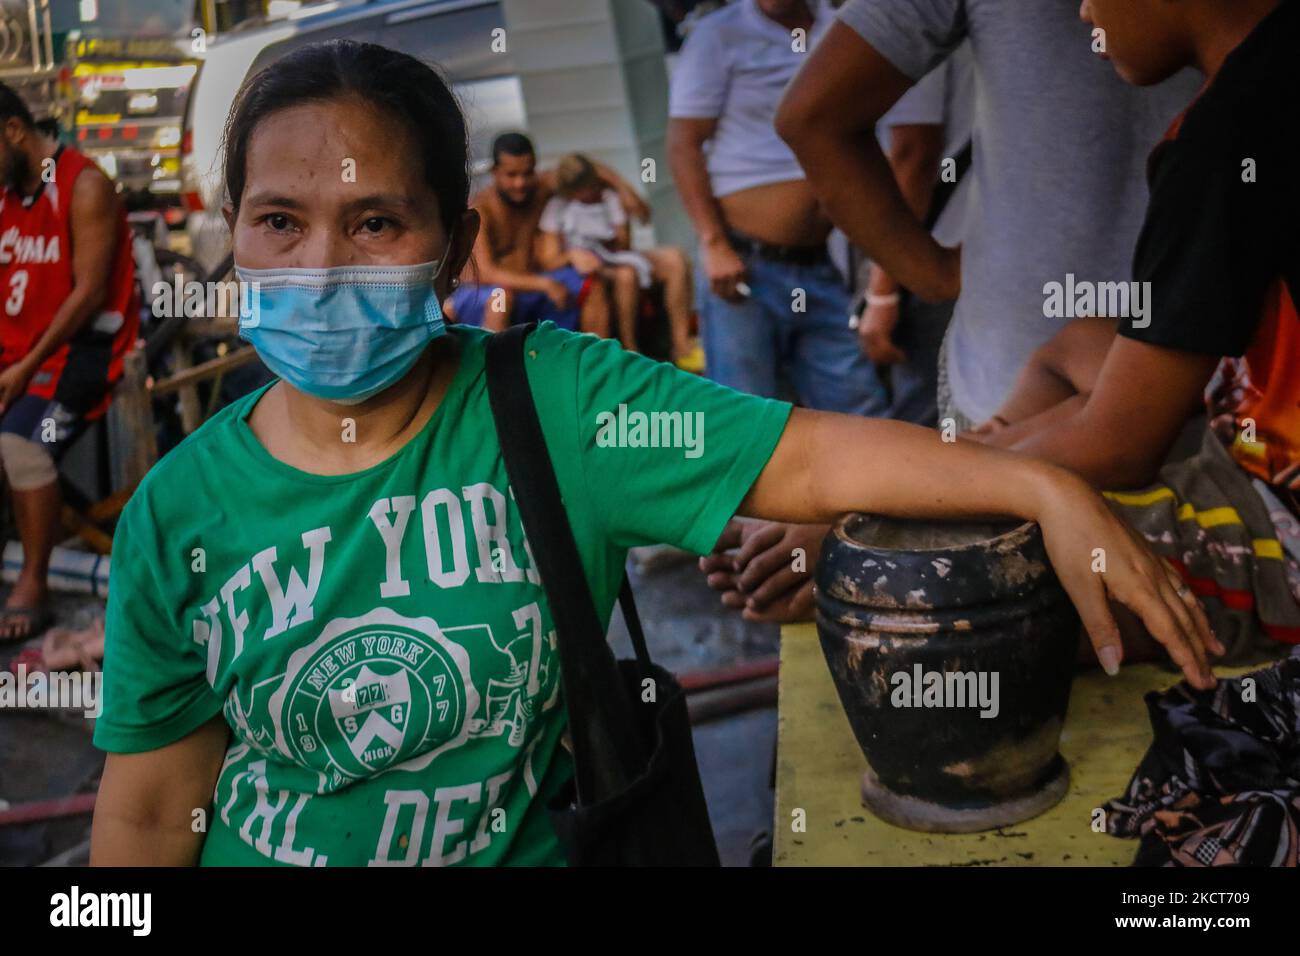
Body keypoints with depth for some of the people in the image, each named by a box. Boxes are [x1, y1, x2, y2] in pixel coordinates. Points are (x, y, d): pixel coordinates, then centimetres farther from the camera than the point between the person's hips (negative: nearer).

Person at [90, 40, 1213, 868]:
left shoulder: (557, 401, -12)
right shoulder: (178, 510, -8)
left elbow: (815, 459, -15)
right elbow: (152, 807, -1)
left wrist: (1048, 489, -26)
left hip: (521, 846, -1)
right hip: (255, 854, 2)